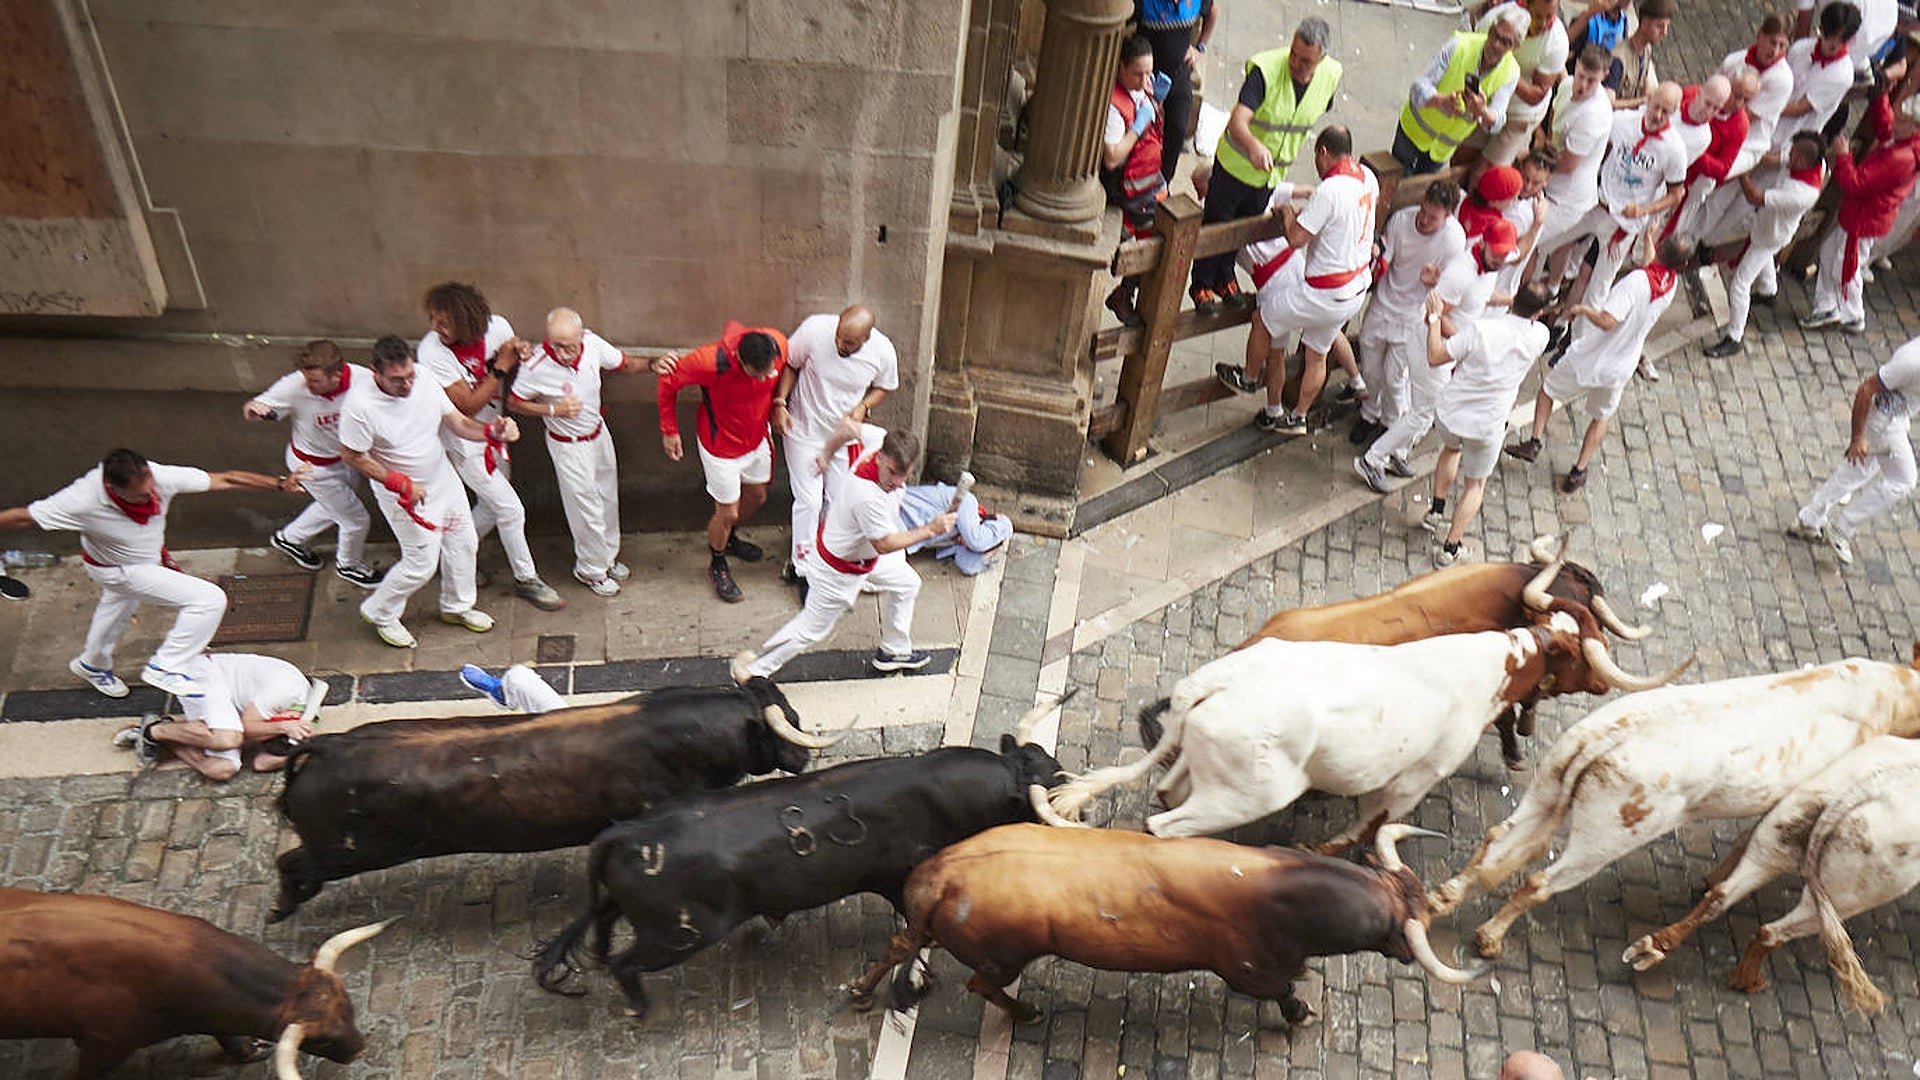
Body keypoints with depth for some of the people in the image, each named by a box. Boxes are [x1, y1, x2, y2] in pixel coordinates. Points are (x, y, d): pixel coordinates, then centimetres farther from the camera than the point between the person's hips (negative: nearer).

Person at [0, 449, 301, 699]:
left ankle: (93, 665, 67)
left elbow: (224, 480, -26)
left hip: (150, 558, 6)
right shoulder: (84, 501, -40)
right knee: (209, 599, -21)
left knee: (116, 608, 35)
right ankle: (166, 667, -4)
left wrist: (280, 483, -26)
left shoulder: (159, 477, -32)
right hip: (118, 571, -6)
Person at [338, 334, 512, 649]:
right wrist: (401, 483, -22)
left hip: (444, 480, 7)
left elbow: (459, 423, -5)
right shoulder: (361, 407, -29)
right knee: (421, 563, 0)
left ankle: (456, 606, 43)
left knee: (464, 543, 18)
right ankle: (379, 613, 28)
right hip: (404, 494, -6)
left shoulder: (427, 385, -13)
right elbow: (352, 456, -18)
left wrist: (493, 432, -26)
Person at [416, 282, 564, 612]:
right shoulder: (432, 352, -27)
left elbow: (514, 382, 1)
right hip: (465, 443, -6)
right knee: (511, 510, -2)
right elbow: (468, 406, -26)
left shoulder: (497, 327, -13)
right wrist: (501, 367, -30)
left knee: (491, 509, 19)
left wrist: (521, 356, -22)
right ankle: (526, 579, 16)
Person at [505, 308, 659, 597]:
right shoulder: (536, 367, -30)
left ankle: (608, 556, 46)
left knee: (608, 497, 22)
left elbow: (623, 364, -1)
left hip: (598, 433, 6)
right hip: (568, 446, -5)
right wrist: (553, 410, -28)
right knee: (587, 507, 7)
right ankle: (590, 569, 32)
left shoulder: (593, 343, -19)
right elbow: (514, 403, -15)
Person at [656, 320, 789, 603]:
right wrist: (669, 430, -12)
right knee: (727, 513, 7)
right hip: (722, 444, -5)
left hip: (757, 437, 6)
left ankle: (730, 538, 55)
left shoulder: (779, 344, -25)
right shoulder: (713, 361, -37)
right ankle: (716, 565, 37)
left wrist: (777, 408, 6)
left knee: (757, 497, 24)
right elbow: (668, 381, -20)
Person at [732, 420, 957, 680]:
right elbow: (885, 544, -29)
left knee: (906, 584, 27)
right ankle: (755, 667, 27)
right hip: (843, 568, -9)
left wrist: (826, 455, 13)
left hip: (867, 553, 9)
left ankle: (894, 651, 48)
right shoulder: (868, 497, -44)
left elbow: (849, 425, -3)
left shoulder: (880, 439, -22)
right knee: (812, 627, 8)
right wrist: (930, 530, -28)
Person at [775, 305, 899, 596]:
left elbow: (883, 386, 0)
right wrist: (780, 403, -17)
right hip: (804, 429, -3)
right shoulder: (814, 329, -26)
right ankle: (803, 570, 15)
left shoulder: (883, 352, -21)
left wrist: (864, 406, -18)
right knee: (809, 500, -4)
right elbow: (790, 364, -8)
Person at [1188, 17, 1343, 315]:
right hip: (1237, 163, -5)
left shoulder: (1330, 76, -13)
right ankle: (1202, 286, 29)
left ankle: (1225, 279, 43)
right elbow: (1237, 121, -40)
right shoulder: (1267, 70, -30)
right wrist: (1255, 146, -61)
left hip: (1274, 170, 5)